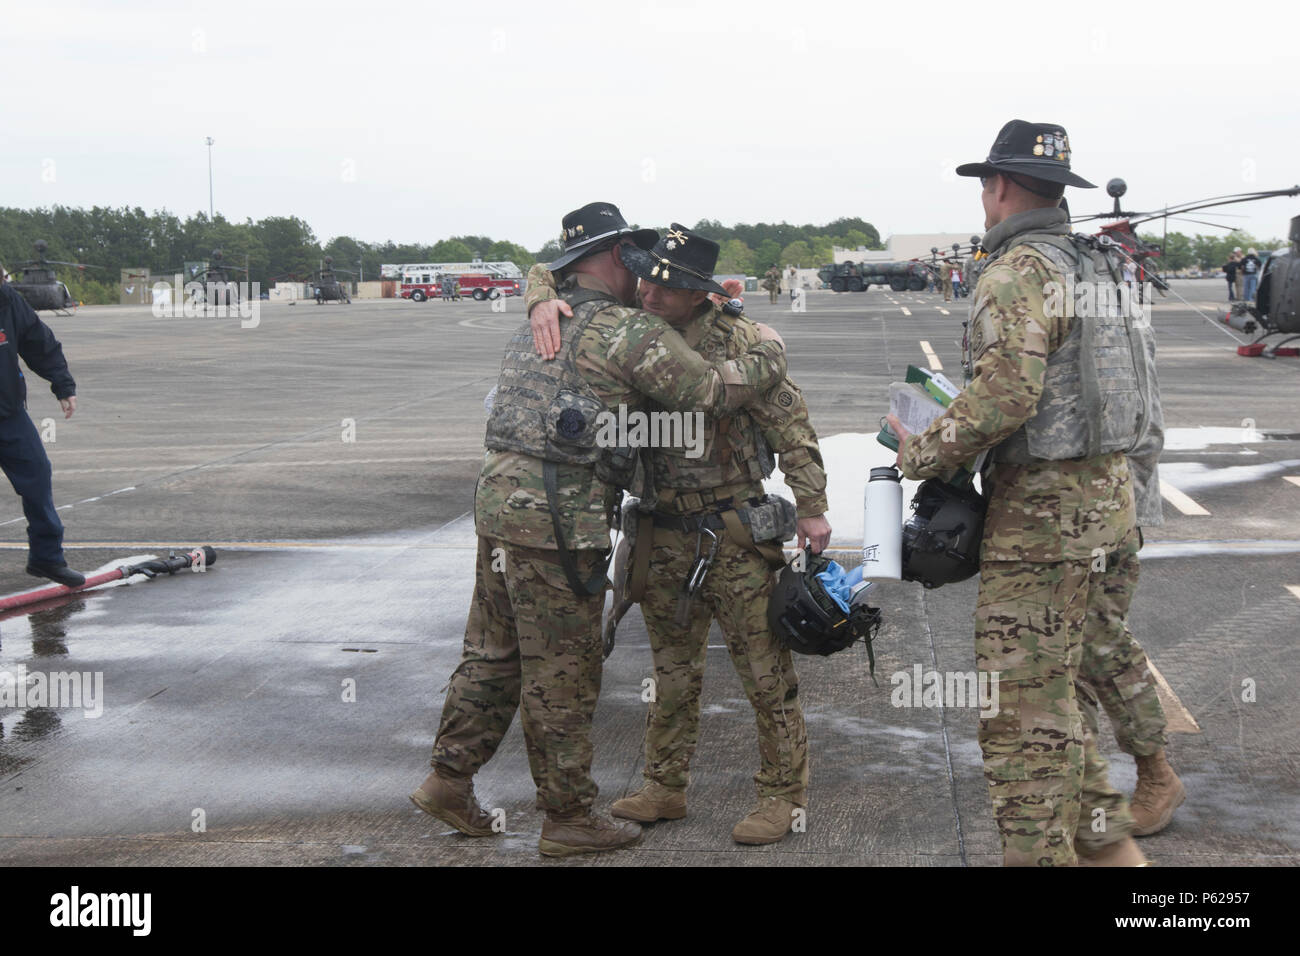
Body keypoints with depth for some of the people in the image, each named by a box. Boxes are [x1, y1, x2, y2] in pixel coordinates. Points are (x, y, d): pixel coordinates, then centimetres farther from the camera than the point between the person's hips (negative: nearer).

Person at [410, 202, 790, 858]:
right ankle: (568, 819, 12)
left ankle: (449, 779, 25)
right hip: (558, 514, -8)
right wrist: (769, 350, 8)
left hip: (499, 496, 8)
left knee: (494, 650, 18)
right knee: (561, 672, 1)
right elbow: (714, 391, -11)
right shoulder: (629, 332, -9)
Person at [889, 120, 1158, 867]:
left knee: (1023, 713, -3)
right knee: (1056, 694, 19)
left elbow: (1007, 392, -24)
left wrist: (922, 454, -11)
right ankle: (1111, 845, 22)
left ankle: (1041, 854, 3)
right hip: (1111, 502, 10)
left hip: (1045, 513, -10)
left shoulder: (1019, 271, -13)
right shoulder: (1096, 269, 15)